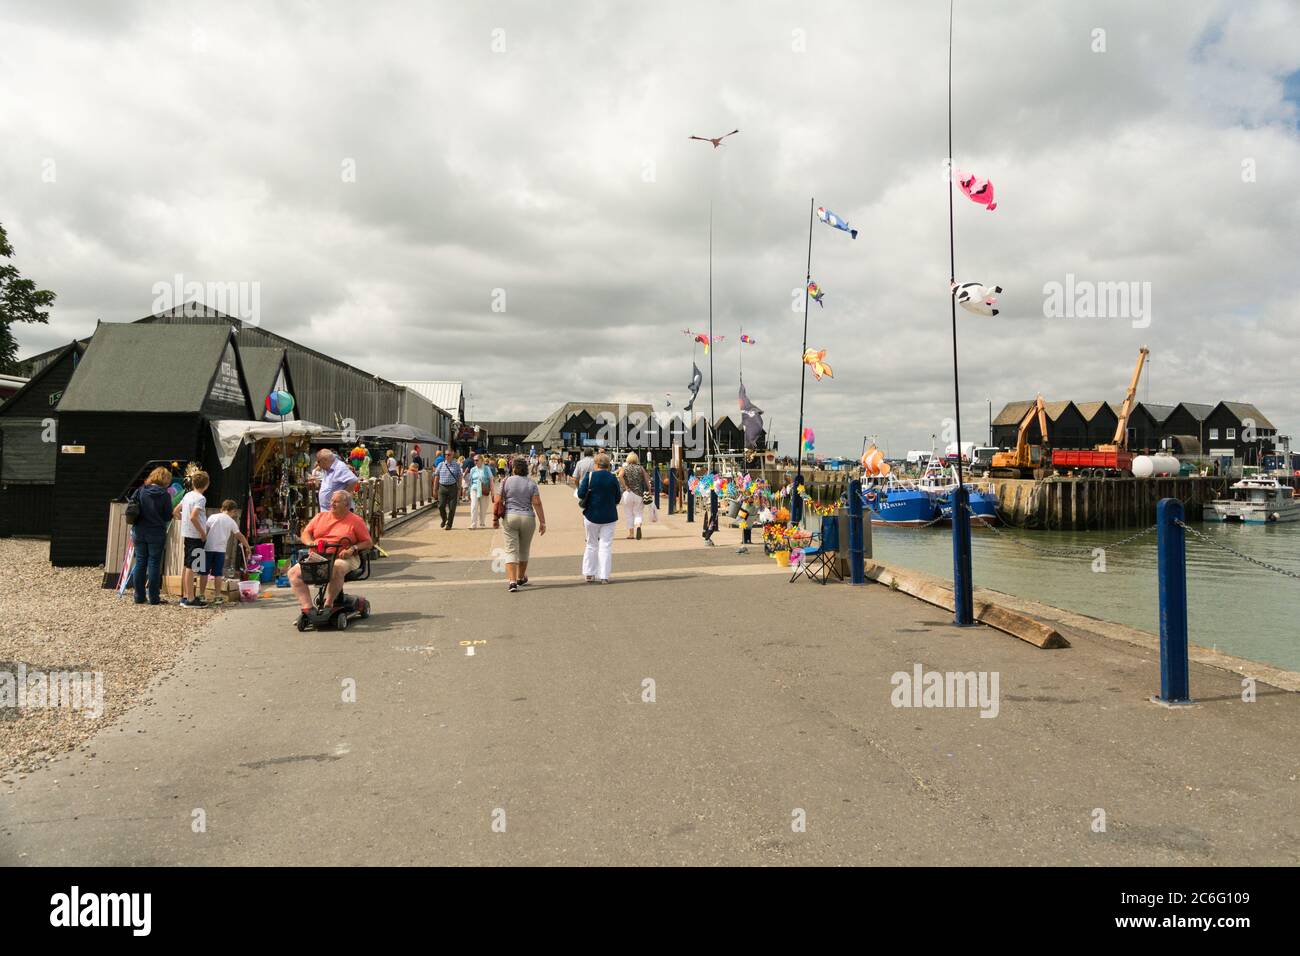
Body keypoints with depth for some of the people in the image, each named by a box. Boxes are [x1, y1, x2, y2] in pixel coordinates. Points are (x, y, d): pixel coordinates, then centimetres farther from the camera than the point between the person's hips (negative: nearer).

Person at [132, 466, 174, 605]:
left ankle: (139, 596, 14)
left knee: (140, 563, 11)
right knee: (154, 564, 2)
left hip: (139, 531, 3)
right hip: (157, 533, -3)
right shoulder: (165, 495, -9)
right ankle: (154, 597, 3)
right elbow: (168, 517, -6)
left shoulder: (141, 491, 0)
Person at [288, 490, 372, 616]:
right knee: (294, 572, -17)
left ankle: (328, 604, -32)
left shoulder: (356, 521, 8)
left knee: (336, 568, -41)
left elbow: (367, 543, 6)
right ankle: (307, 608, -21)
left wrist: (353, 549, -12)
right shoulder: (321, 517, 20)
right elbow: (305, 533, 20)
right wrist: (310, 542, -3)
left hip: (342, 558, -5)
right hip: (317, 557, 5)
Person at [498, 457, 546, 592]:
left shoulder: (506, 481, -2)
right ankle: (521, 578, 33)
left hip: (509, 518, -1)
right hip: (527, 518, 1)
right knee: (524, 550, 17)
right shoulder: (531, 483, -1)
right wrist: (542, 522, -3)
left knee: (511, 550, -2)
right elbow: (537, 503, -6)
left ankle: (512, 581, -15)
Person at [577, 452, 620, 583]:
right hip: (609, 517, 0)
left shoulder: (589, 476, -8)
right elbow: (617, 499, 3)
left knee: (591, 545, 15)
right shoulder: (613, 478, -2)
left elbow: (581, 494, -11)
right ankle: (604, 576, 0)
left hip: (592, 515, 0)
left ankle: (589, 574, 17)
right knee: (605, 546, 4)